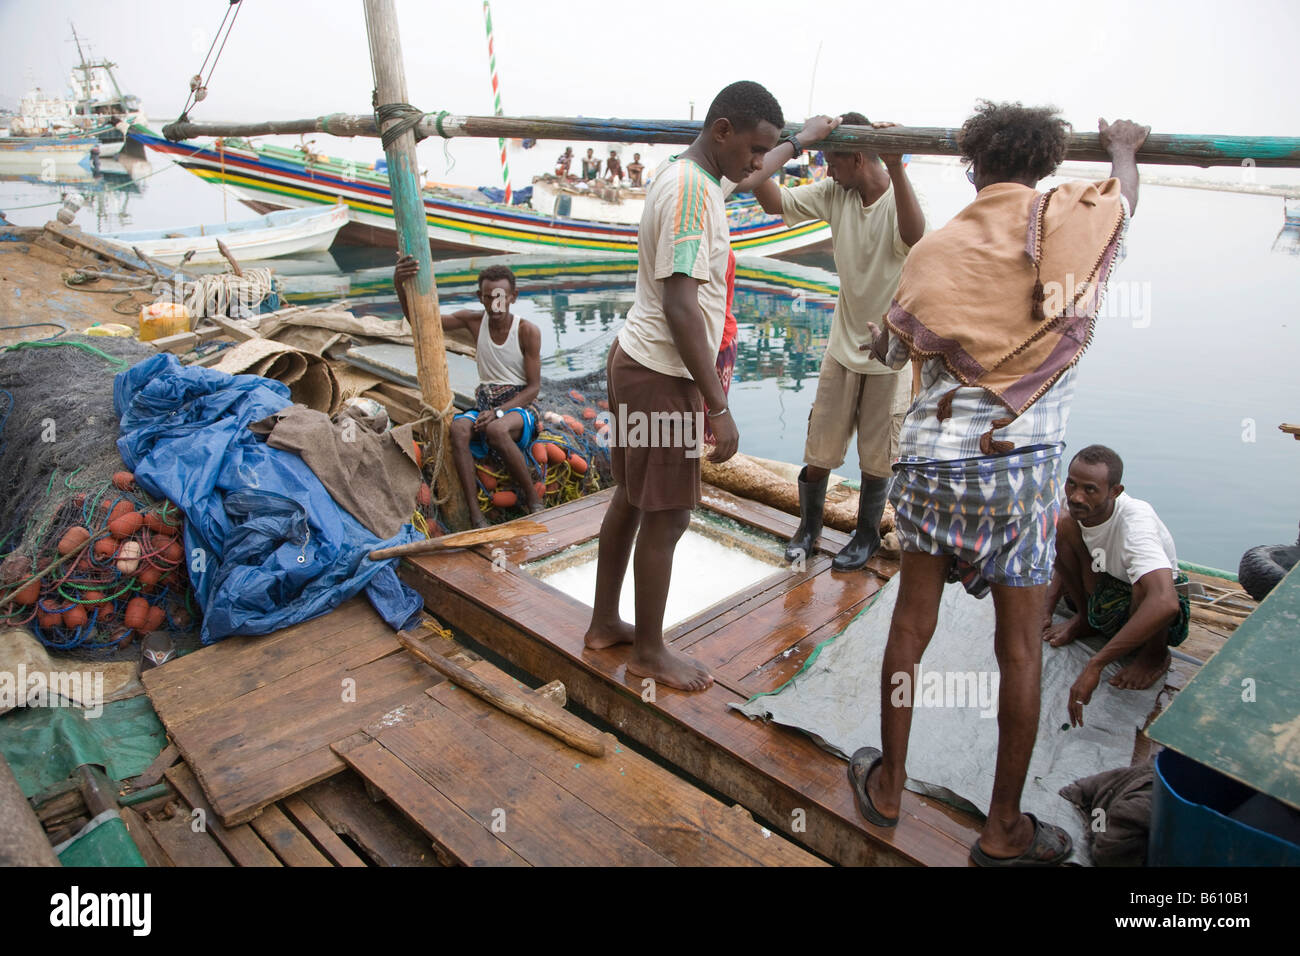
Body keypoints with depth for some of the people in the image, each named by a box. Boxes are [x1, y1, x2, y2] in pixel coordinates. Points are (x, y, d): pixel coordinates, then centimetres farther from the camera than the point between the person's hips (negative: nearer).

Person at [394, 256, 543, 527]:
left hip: (520, 406, -3)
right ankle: (475, 515, -34)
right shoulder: (473, 320, 4)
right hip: (484, 404, 4)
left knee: (496, 430, -38)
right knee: (458, 428, -31)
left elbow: (534, 387, -7)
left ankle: (533, 499, -18)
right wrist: (400, 285, -22)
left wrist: (498, 412, -21)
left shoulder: (528, 331, -7)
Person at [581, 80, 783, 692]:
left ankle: (604, 624, 31)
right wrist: (718, 407, -24)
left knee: (632, 499, 17)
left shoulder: (681, 178, 14)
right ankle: (649, 652, 17)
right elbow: (680, 305, -25)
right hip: (662, 375, -10)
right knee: (666, 516, 1)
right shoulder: (692, 189, -18)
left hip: (635, 360, 10)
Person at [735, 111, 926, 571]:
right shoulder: (832, 193, -5)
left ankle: (867, 535, 33)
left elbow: (915, 237, -41)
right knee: (819, 451, 10)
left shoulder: (900, 197, -17)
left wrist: (896, 168, -50)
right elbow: (771, 199, -15)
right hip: (844, 343, 4)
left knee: (877, 456, 11)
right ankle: (808, 528, 32)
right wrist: (799, 140, -21)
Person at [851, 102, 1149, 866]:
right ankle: (1004, 830, 21)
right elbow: (1127, 193, 27)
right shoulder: (1075, 222, 2)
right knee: (1020, 645, 8)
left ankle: (889, 786, 28)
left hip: (933, 455, 2)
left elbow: (890, 348, 9)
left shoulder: (938, 248, 1)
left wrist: (883, 324, 31)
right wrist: (1124, 146, 48)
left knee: (913, 621, 14)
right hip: (1022, 462, -1)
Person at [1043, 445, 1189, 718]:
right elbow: (1066, 562, 6)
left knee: (1142, 586, -39)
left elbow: (1165, 603, -51)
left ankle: (1155, 654, -5)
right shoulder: (1077, 507, -16)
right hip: (1106, 588, 5)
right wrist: (1046, 610, -8)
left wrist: (1095, 665, -51)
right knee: (1064, 523, -16)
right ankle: (1085, 618, 5)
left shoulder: (1135, 524, -35)